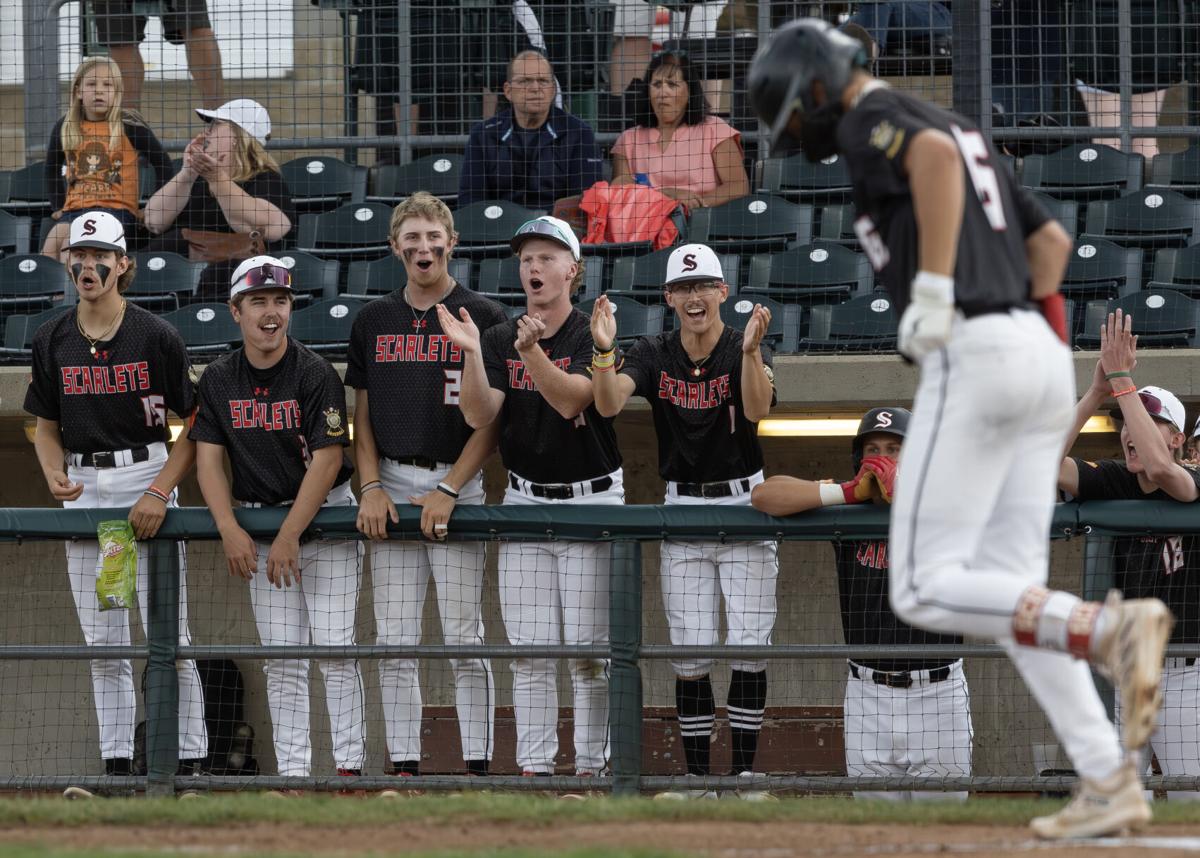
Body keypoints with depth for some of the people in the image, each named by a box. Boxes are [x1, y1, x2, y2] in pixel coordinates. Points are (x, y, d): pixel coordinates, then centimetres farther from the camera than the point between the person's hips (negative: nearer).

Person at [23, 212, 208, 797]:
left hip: (147, 479, -4)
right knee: (102, 640, 5)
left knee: (168, 634, -8)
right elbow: (46, 427, 13)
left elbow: (197, 425, -4)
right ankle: (116, 766, 9)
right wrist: (55, 477, -7)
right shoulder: (52, 341, 6)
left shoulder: (155, 337, -6)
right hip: (82, 491, 4)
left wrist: (160, 492, -14)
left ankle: (190, 763, -4)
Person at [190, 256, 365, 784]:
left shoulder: (315, 374, -11)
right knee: (280, 657, 2)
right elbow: (208, 459, -1)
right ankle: (292, 771, 3)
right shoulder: (218, 379, 2)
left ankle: (349, 765, -6)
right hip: (259, 525, 4)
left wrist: (289, 537, -21)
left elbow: (326, 460, -16)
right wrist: (231, 531, -16)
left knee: (335, 648, -9)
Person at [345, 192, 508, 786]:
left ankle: (476, 766, -2)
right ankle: (403, 765, 5)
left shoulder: (483, 318, 0)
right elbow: (362, 415, 15)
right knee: (395, 641, 2)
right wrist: (371, 486, 0)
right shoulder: (374, 321, 13)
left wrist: (448, 489, -12)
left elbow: (493, 419, -3)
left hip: (457, 482, -4)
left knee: (463, 639, -5)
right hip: (391, 486, 4)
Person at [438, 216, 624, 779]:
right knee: (529, 649, 1)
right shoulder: (499, 341, 4)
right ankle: (533, 767, 5)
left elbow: (569, 399, -23)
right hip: (524, 499, 3)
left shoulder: (593, 337, -7)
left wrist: (531, 351, -38)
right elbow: (479, 416, -9)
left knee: (588, 648, -3)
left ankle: (590, 766, 5)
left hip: (591, 501, -3)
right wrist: (470, 353, -24)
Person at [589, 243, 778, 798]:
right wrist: (603, 351, -35)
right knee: (690, 653, 0)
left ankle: (745, 774, 2)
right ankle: (697, 778, 7)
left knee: (749, 648, -5)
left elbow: (757, 409, -27)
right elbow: (609, 404, -17)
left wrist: (750, 352, -44)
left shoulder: (745, 350, -7)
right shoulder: (654, 355, 0)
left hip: (744, 507, -2)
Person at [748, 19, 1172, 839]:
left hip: (974, 358, -9)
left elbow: (934, 155, -26)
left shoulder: (870, 121, -2)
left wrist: (935, 291, -26)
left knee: (926, 590, -7)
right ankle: (1110, 785, -1)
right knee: (1011, 597, 9)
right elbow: (1052, 238, 30)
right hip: (1042, 355, 9)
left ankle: (1109, 627, -26)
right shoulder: (960, 129, 25)